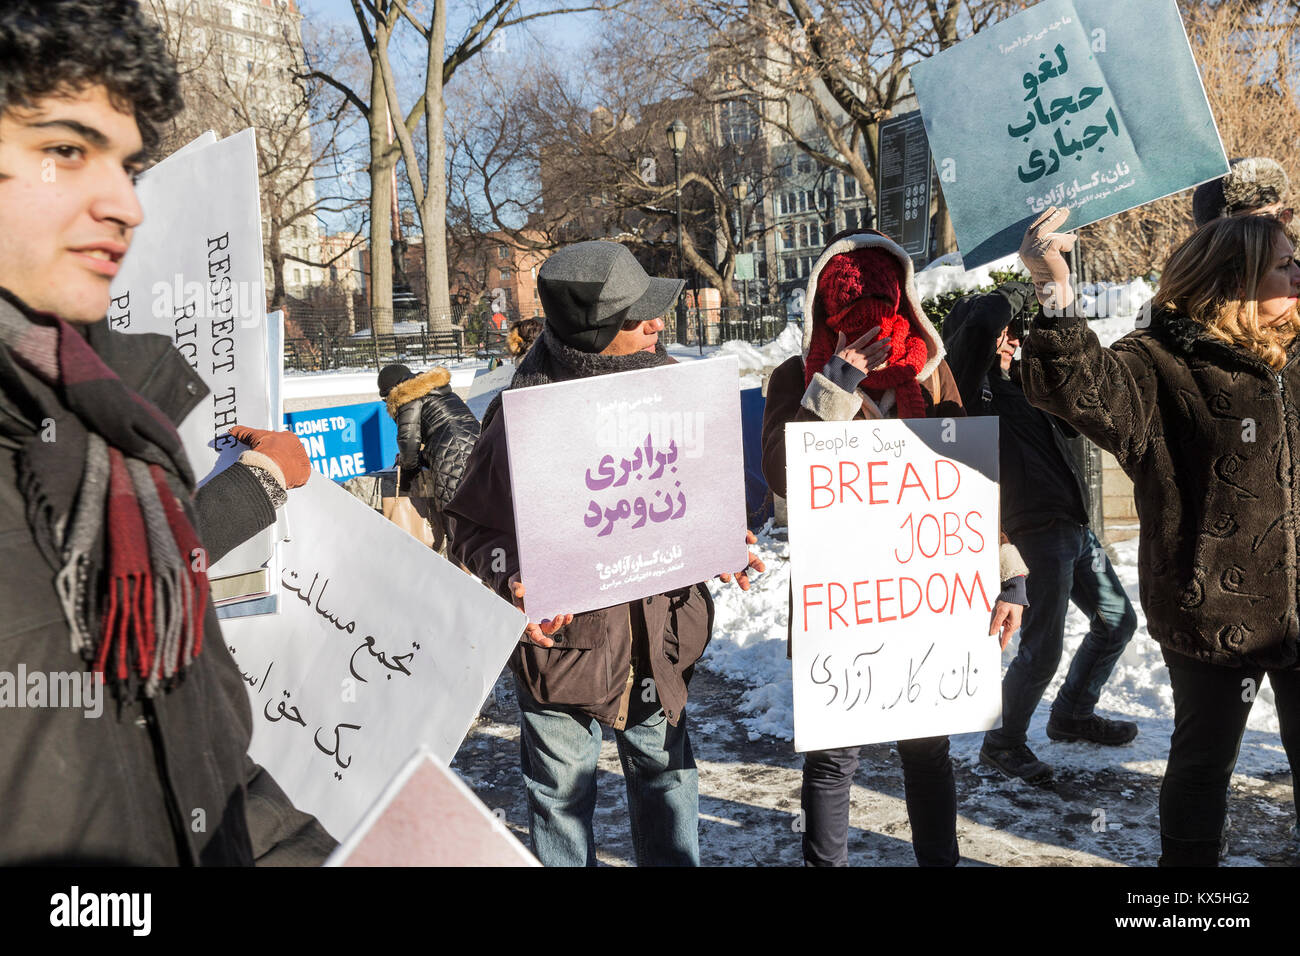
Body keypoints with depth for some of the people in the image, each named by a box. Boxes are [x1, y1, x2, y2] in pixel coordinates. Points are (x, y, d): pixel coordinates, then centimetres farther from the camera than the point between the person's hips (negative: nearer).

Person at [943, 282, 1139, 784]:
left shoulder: (1024, 382, 17)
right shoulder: (972, 389, -10)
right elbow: (977, 325, -28)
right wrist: (1018, 293, -10)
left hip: (1076, 527, 9)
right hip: (1038, 533, -9)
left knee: (1117, 622, 20)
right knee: (1042, 649, -7)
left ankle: (1072, 714, 37)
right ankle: (1004, 742, 15)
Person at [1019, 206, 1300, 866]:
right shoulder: (1163, 366, -15)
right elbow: (1081, 388, -35)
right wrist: (1055, 293, -48)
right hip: (1212, 609, -6)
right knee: (1204, 761, 10)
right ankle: (1187, 860, 31)